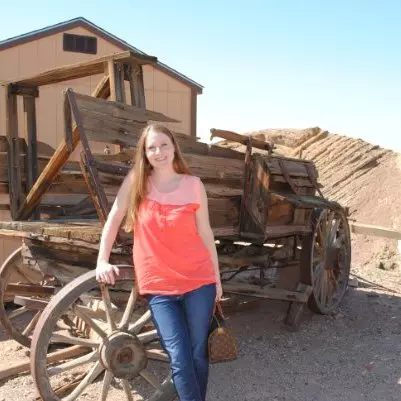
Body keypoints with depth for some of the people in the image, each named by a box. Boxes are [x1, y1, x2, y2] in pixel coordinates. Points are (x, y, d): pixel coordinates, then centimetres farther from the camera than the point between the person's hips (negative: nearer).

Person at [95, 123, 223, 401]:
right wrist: (102, 261, 0)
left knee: (199, 354, 10)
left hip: (198, 280, 1)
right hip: (157, 285, -1)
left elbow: (205, 233, 4)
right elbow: (113, 219, 4)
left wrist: (217, 277, 9)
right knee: (180, 359, -4)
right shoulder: (135, 181, -3)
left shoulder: (194, 185, -2)